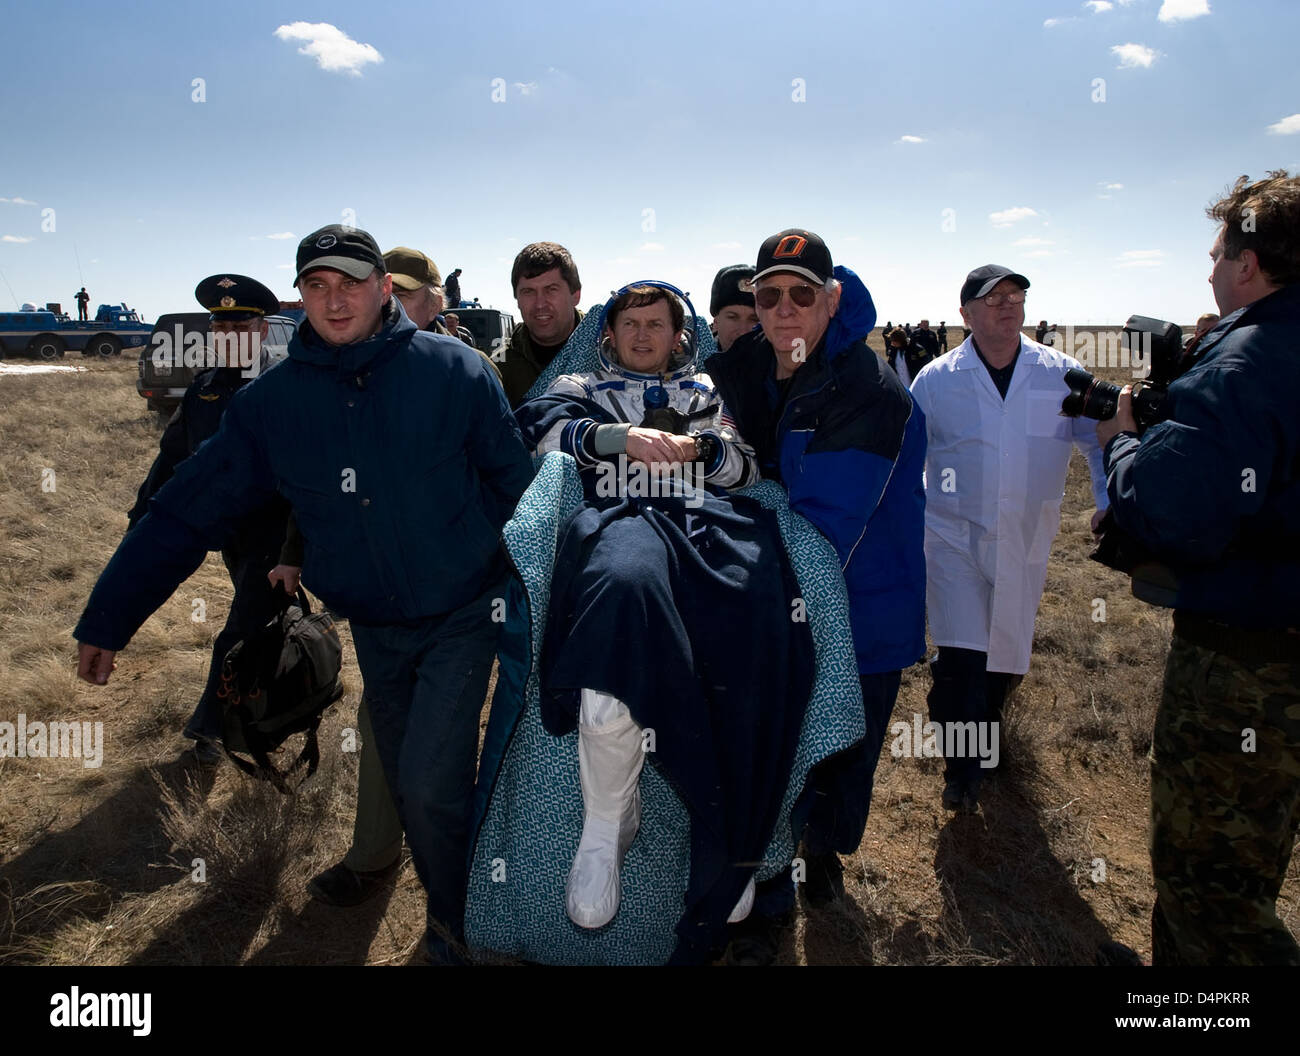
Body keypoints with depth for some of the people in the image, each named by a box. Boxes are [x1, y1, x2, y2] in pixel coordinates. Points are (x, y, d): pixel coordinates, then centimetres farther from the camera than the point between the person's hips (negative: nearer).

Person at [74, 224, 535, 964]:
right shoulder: (271, 402, -4)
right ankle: (452, 912, 43)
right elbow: (186, 514, -1)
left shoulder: (453, 371, -13)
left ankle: (455, 924, 21)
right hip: (374, 631, 4)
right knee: (412, 790, 17)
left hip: (462, 618, -3)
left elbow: (517, 485, -10)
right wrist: (107, 621, 1)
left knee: (430, 789, -9)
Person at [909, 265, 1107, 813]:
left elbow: (1100, 438, 7)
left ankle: (985, 722, 45)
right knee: (961, 656, -11)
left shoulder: (1062, 374, -1)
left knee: (1007, 652, 15)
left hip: (1025, 541, 3)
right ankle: (961, 770, 7)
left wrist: (1110, 501, -6)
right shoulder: (936, 379, -4)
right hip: (954, 536, -2)